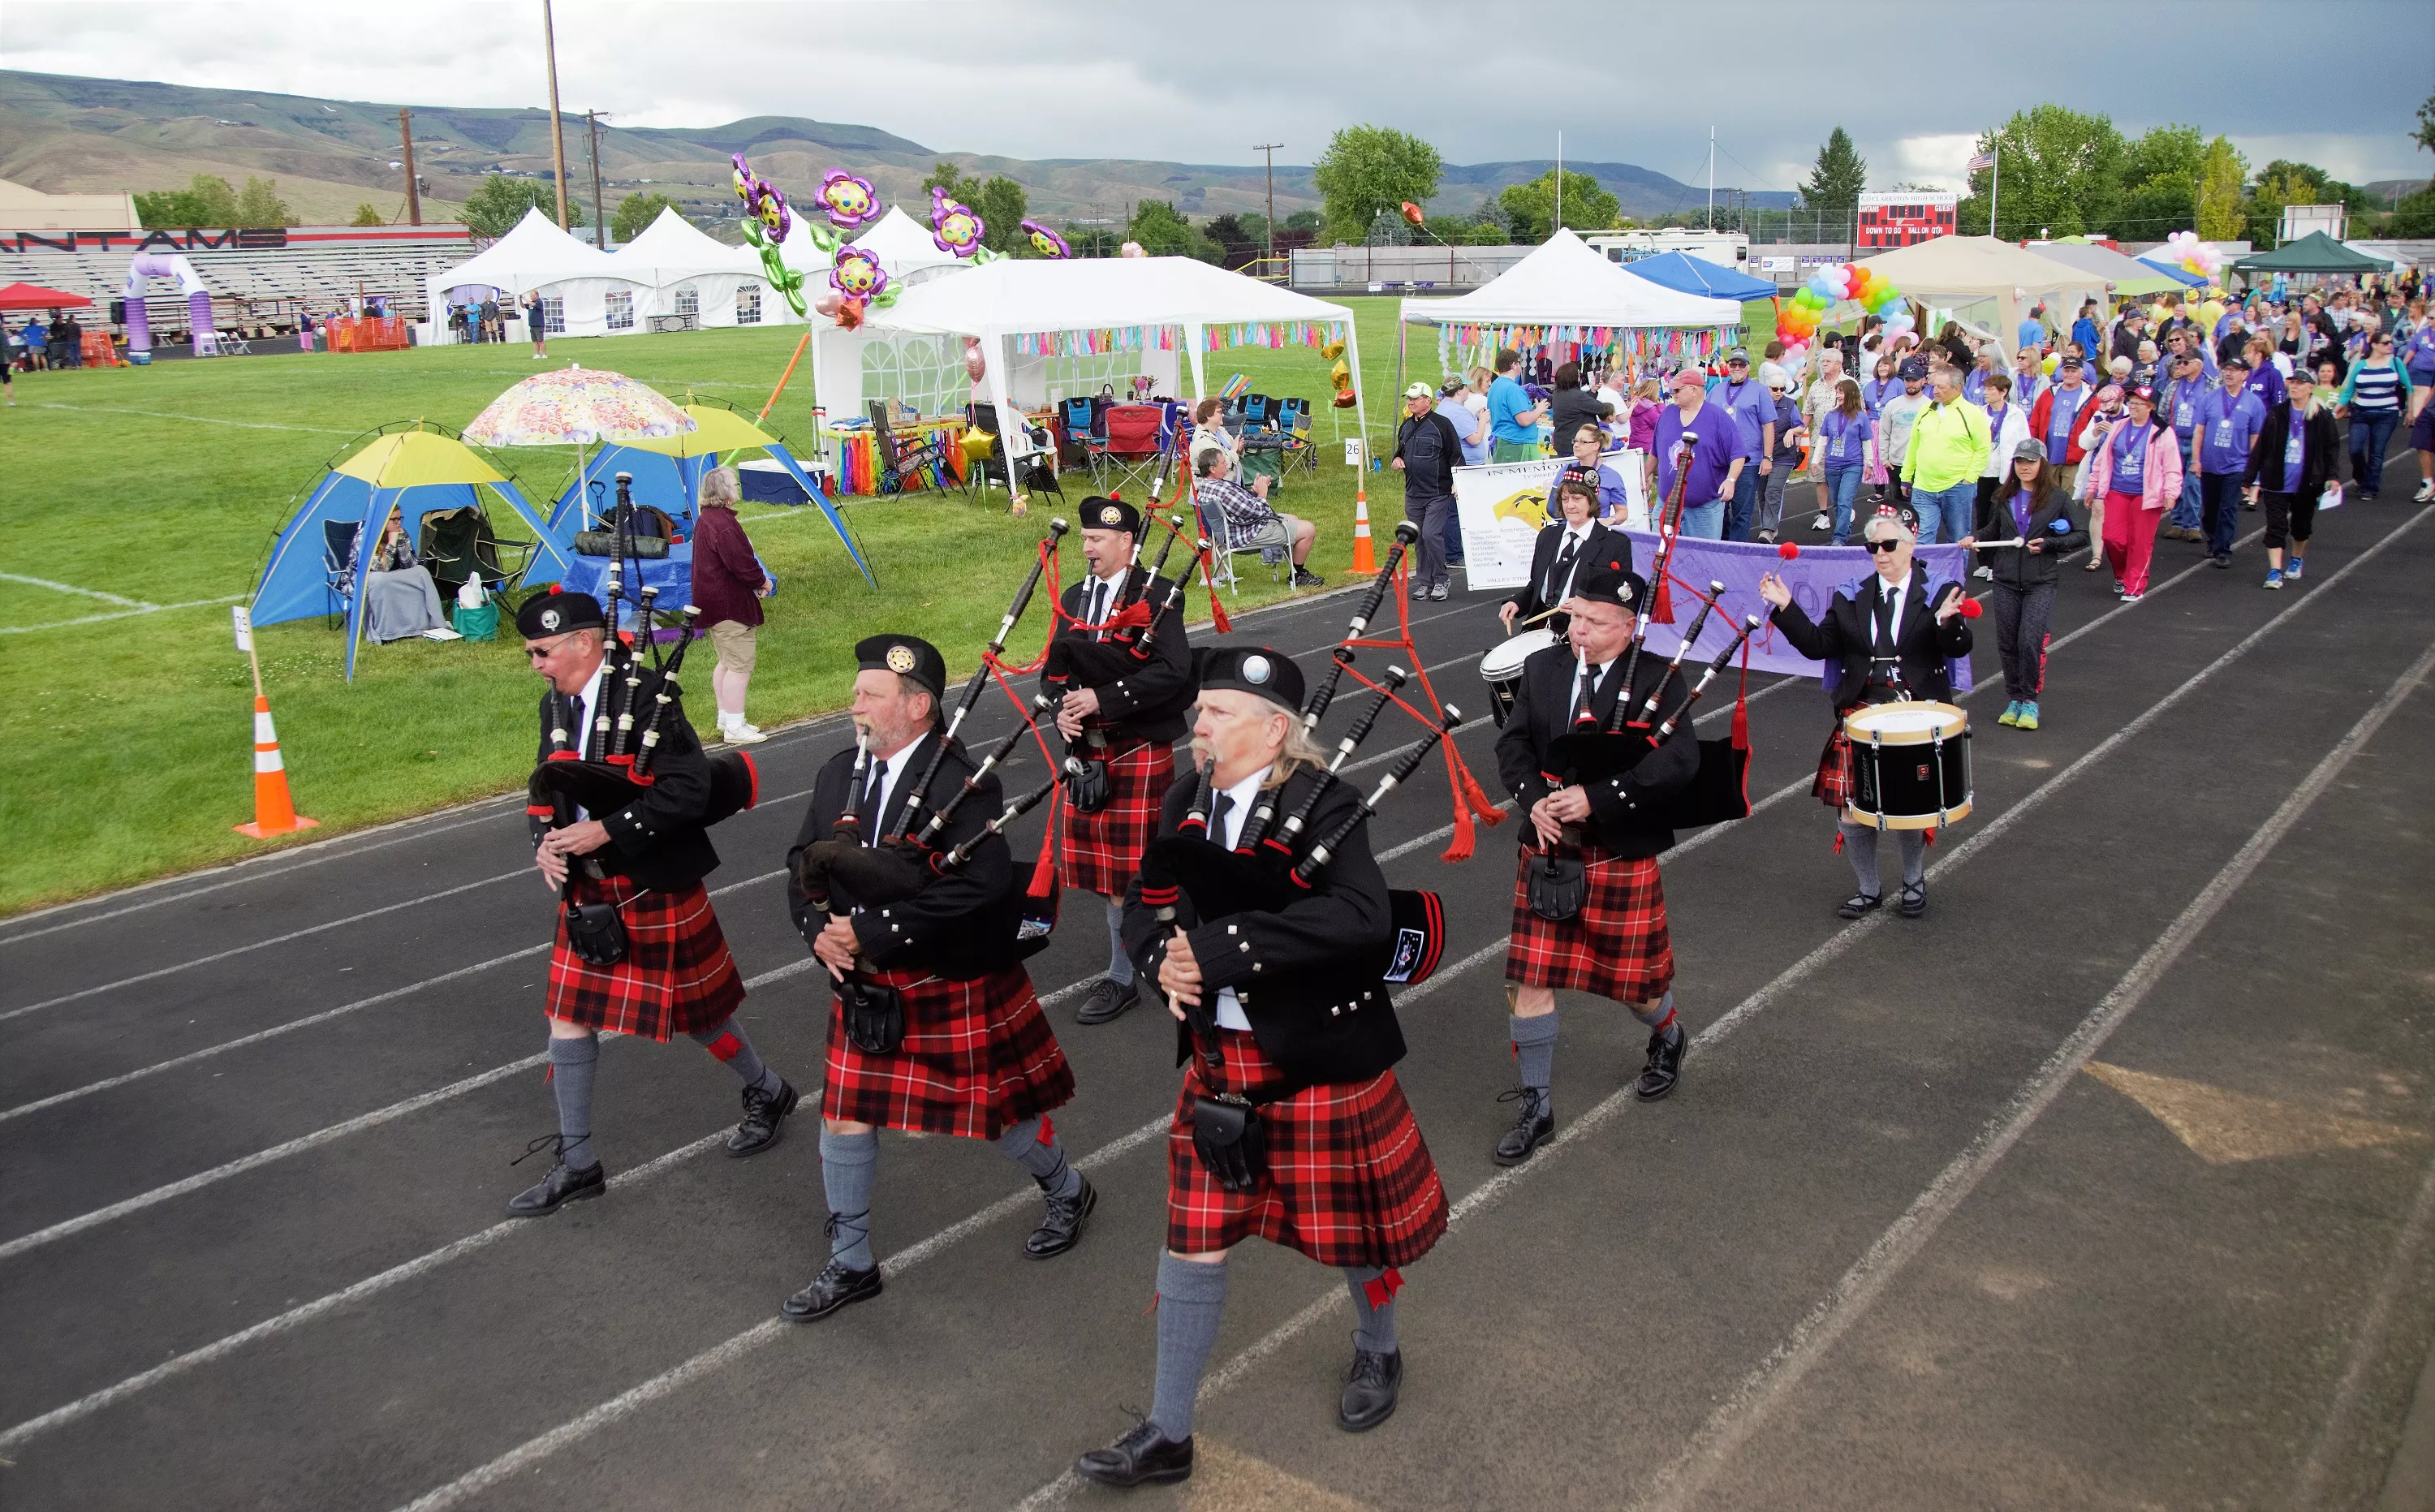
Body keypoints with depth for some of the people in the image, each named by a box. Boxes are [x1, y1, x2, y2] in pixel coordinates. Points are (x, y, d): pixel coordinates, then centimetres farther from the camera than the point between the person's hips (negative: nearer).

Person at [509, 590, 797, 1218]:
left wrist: (606, 831, -28)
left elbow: (688, 789, -26)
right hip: (588, 892, 7)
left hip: (656, 892, -7)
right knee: (568, 1019, 7)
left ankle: (768, 1093, 37)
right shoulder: (555, 704, 2)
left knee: (696, 1012, 9)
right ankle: (577, 1162, 21)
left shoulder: (646, 694, -20)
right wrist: (544, 841, -9)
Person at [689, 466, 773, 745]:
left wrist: (756, 581, 8)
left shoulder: (704, 519, 12)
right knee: (740, 665, -6)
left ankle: (725, 718, 29)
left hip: (713, 603, 11)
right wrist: (763, 581, -5)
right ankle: (735, 728, -4)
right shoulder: (723, 524, -23)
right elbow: (743, 564, -24)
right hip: (729, 605, -11)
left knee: (726, 662, 20)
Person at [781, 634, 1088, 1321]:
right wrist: (819, 929, -14)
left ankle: (1067, 1193, 42)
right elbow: (803, 864, 6)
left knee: (999, 1108, 12)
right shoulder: (840, 774, 0)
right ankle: (850, 1265, 28)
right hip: (868, 990, 6)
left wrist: (874, 932, -29)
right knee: (844, 1121, 9)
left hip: (958, 989, -6)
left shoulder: (963, 783, -21)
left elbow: (979, 886, -31)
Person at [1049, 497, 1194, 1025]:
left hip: (1141, 749, -6)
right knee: (1107, 863, 11)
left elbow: (1172, 670, -18)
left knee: (1132, 864, -1)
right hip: (1089, 750, 6)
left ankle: (1123, 976, 10)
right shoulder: (1074, 599, 12)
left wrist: (1103, 698, -20)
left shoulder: (1157, 596, -8)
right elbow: (1056, 668, 14)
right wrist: (1062, 710, -7)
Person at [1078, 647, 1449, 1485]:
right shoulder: (1187, 805, 1)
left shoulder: (1323, 805, -18)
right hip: (1217, 1063, 5)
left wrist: (1220, 949, -33)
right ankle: (1167, 1432, 24)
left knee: (1349, 1225, 16)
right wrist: (1163, 957, -16)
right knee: (1193, 1243, 10)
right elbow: (1142, 905, 9)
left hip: (1319, 1063, -5)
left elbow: (1363, 916, -33)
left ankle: (1377, 1352, 47)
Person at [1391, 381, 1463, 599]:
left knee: (1431, 534, -15)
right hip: (1412, 494, 7)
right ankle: (1424, 582, 16)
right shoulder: (1406, 426, 13)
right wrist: (1397, 459, 7)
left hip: (1438, 493, -7)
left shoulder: (1442, 424, -7)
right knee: (1420, 539, 9)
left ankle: (1442, 580, 0)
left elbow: (1456, 455, -7)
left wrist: (1456, 481, -15)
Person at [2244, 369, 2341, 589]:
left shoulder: (2322, 417, -3)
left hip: (2306, 485, 1)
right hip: (2276, 482, 0)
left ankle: (2297, 560, 39)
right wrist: (2249, 478, 0)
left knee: (2302, 526, 16)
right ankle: (2275, 571, -7)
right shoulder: (2276, 415, -1)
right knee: (2276, 526, -6)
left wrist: (2331, 476, -12)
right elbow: (2260, 448, 1)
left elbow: (2332, 448, 0)